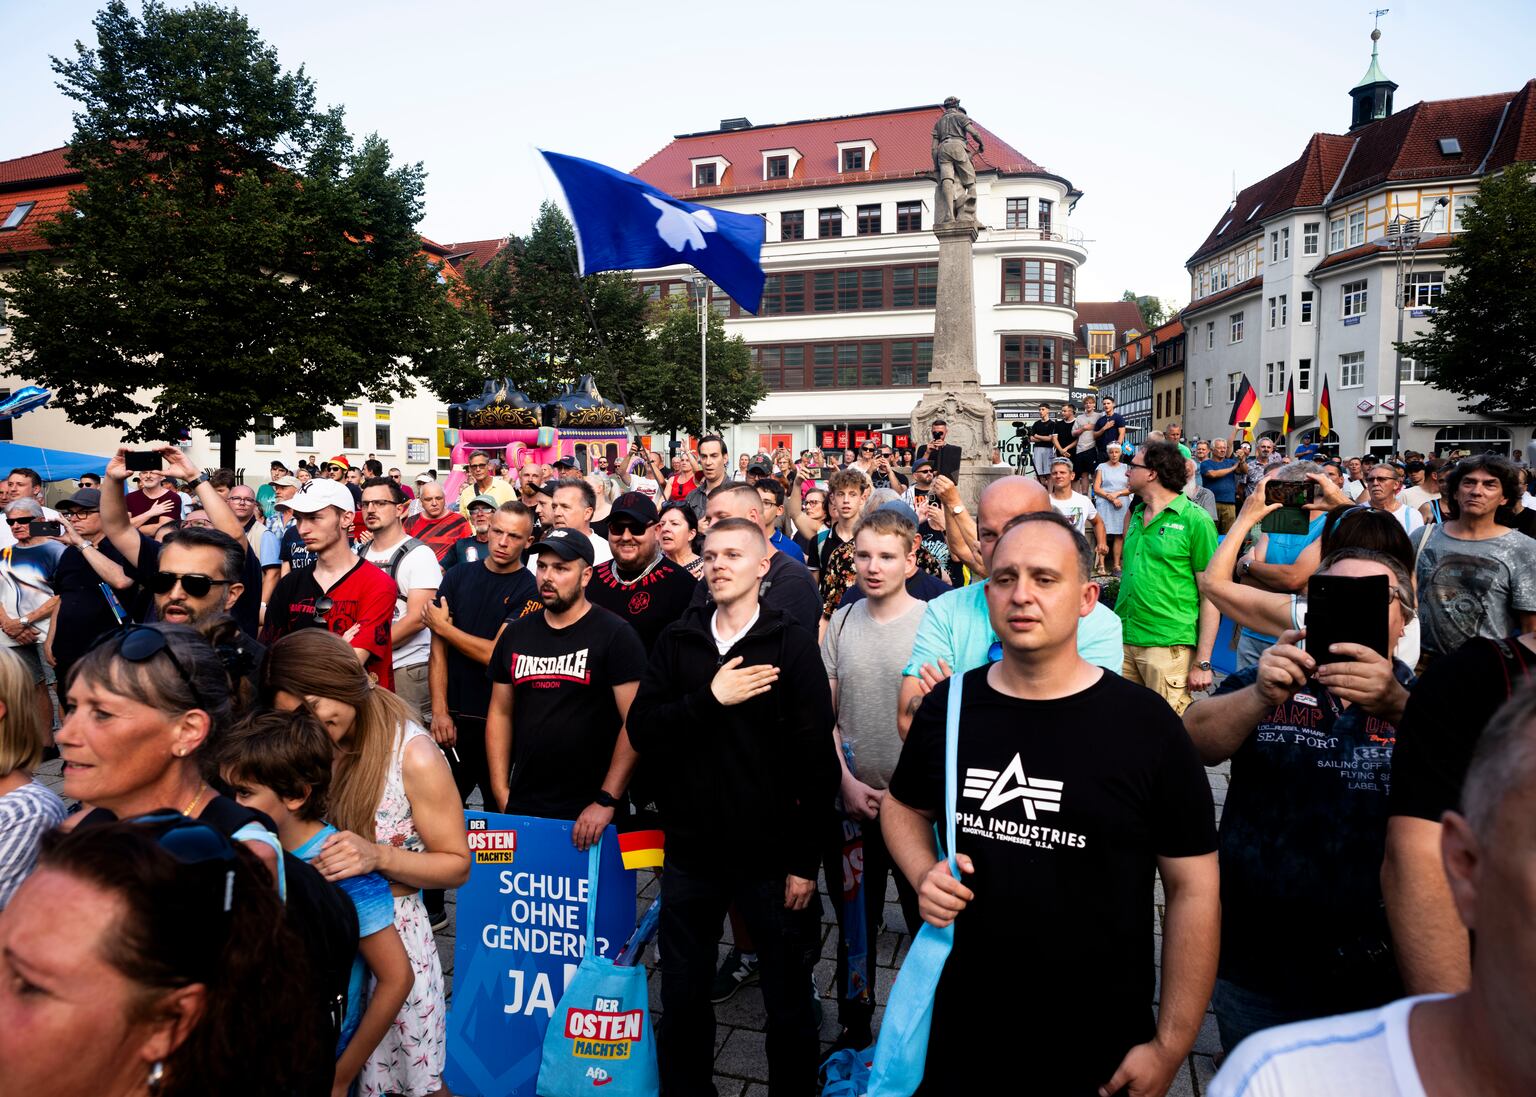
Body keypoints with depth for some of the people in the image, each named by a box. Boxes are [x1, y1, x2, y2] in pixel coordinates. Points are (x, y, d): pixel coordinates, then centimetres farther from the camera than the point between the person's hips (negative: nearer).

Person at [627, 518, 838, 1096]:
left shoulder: (793, 644, -7)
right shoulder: (677, 640, 2)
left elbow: (816, 760, -9)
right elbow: (642, 729, -6)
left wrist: (806, 860, -10)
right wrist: (709, 698, -20)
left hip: (769, 854, -3)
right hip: (690, 849, 3)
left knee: (788, 1002, 12)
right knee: (683, 995, 18)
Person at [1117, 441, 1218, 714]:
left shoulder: (1195, 520, -7)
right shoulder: (1137, 515, 12)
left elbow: (1210, 594, -9)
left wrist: (1203, 661, -13)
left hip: (1168, 647, -6)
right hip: (1124, 641, 6)